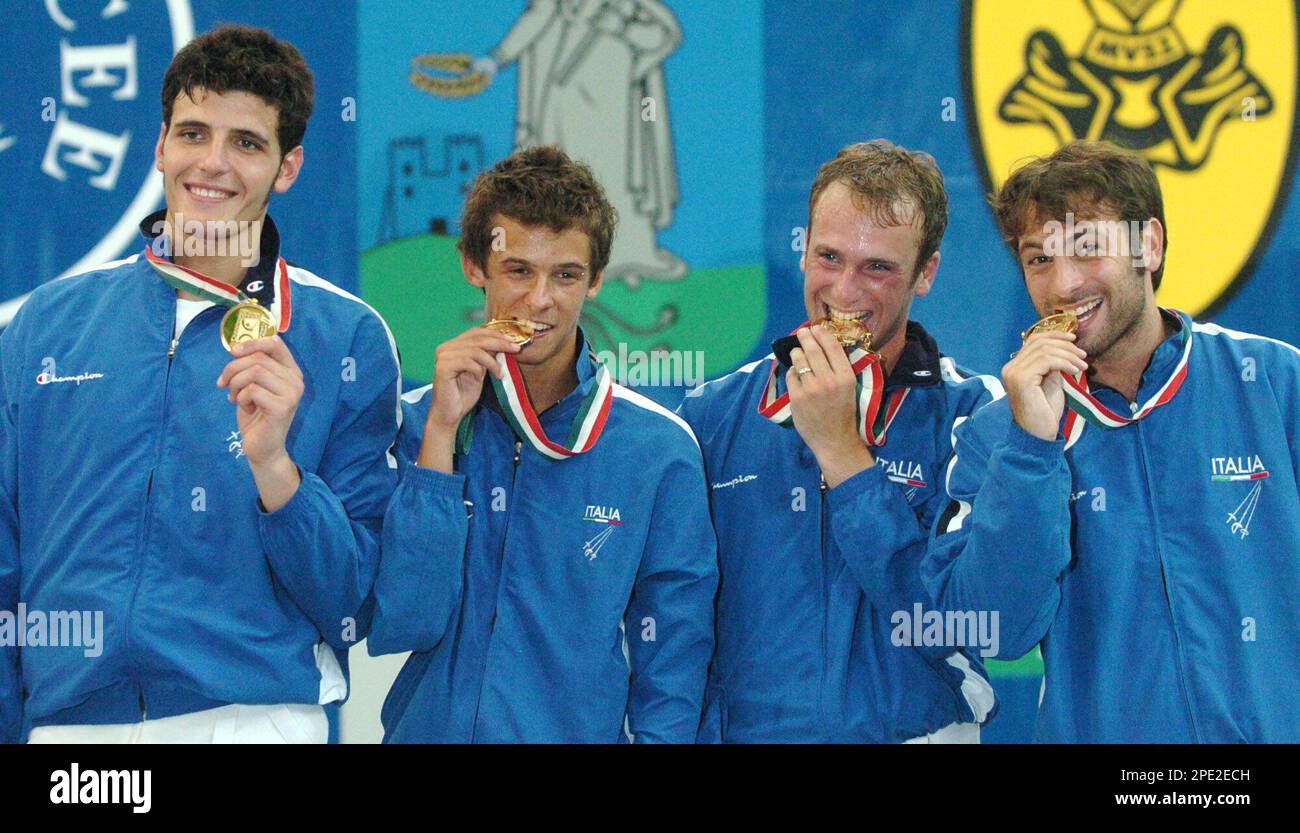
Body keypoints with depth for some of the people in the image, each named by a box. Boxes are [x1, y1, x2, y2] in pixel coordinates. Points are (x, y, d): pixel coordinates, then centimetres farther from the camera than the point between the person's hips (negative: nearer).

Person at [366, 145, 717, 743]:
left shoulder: (659, 450, -5)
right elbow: (398, 626, -13)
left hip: (583, 731, -1)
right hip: (430, 727, 1)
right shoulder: (413, 423, -2)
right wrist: (443, 433, -16)